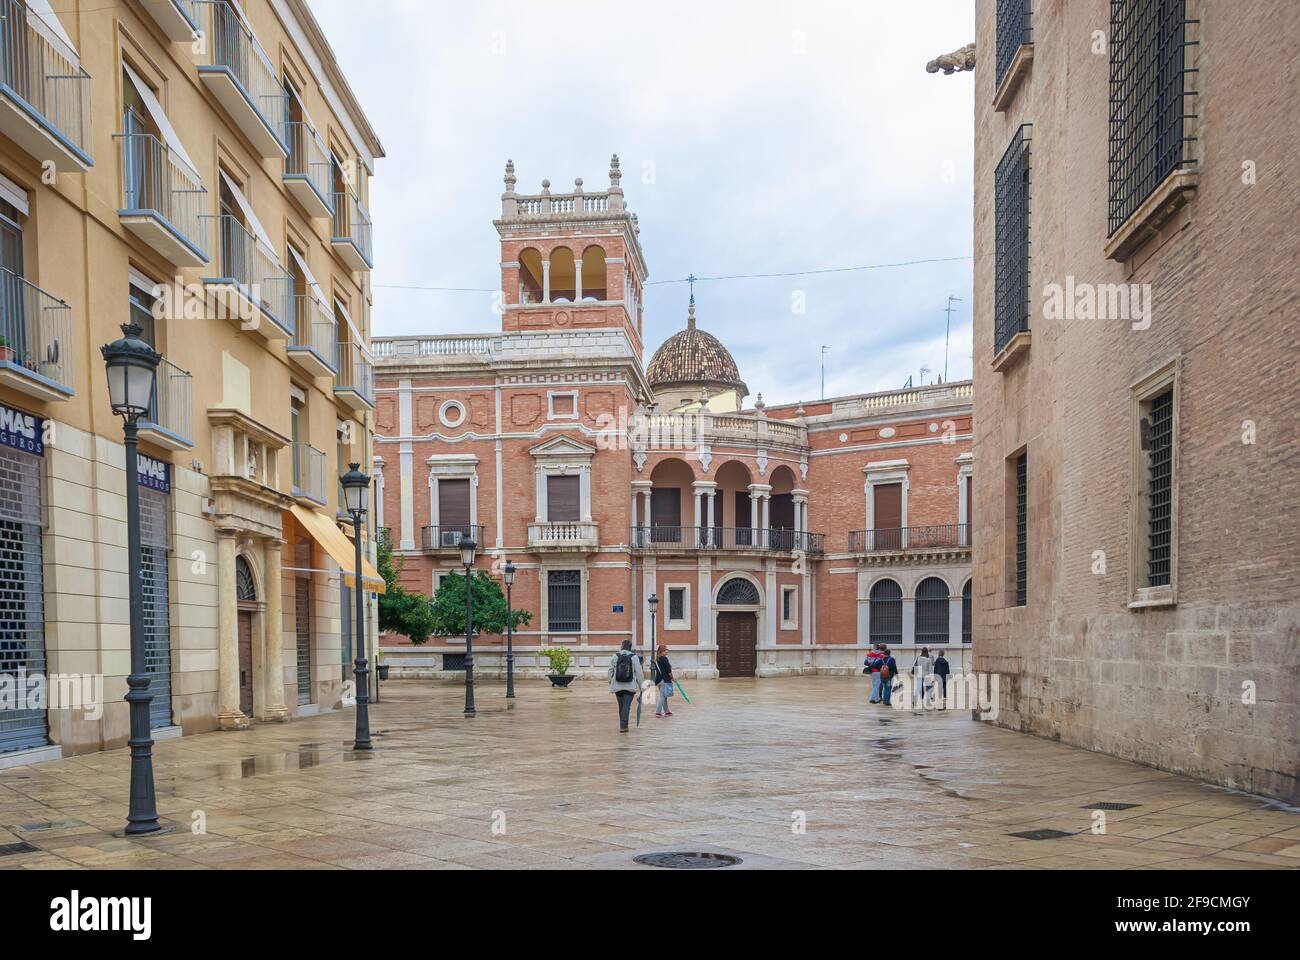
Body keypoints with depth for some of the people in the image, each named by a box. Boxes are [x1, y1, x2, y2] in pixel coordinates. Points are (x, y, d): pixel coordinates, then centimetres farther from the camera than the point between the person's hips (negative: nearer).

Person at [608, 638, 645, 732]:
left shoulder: (615, 656, 1)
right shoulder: (634, 657, -5)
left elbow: (610, 671, 6)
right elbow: (639, 673, -3)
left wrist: (611, 684, 18)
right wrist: (641, 686, 5)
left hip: (617, 686, 3)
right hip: (630, 686, -2)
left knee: (621, 706, 15)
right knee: (627, 706, -2)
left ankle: (623, 725, 24)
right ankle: (623, 726, -10)